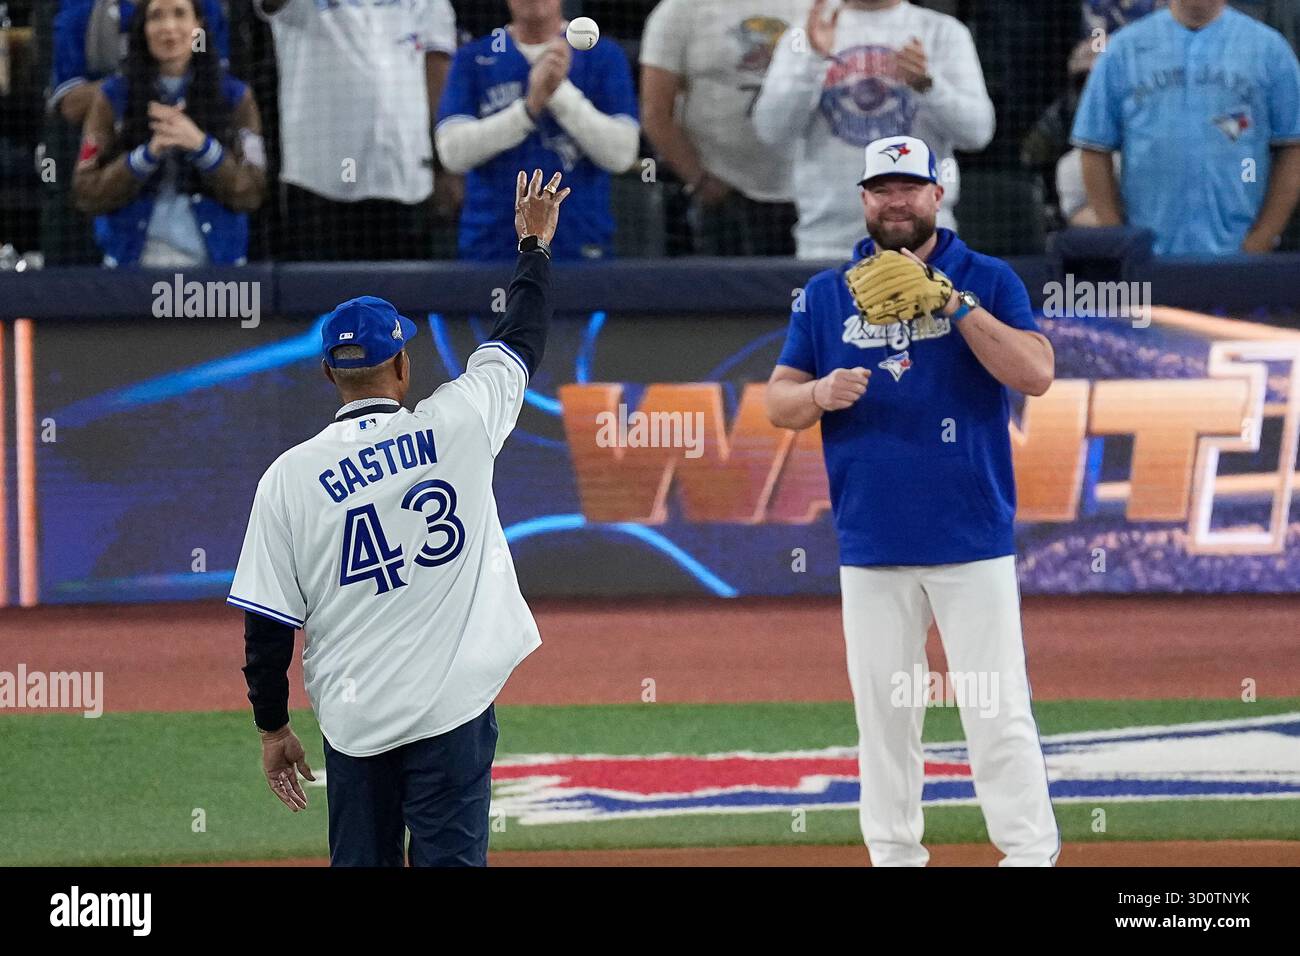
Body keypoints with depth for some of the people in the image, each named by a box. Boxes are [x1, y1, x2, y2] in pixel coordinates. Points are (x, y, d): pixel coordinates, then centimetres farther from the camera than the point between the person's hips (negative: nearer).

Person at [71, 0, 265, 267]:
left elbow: (249, 195, -2)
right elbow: (86, 195, -3)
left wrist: (201, 144, -17)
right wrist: (149, 153, -17)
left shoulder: (234, 96, 4)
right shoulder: (114, 96, 3)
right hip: (133, 264, 0)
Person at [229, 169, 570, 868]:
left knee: (360, 864, 8)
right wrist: (534, 245, 30)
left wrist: (273, 728, 11)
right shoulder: (456, 425, -4)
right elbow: (521, 338, 13)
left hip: (352, 723, 1)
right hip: (452, 707, -1)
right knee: (449, 862, -1)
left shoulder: (289, 475, -2)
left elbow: (265, 624, 0)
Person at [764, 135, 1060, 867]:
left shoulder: (987, 281, 2)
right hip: (871, 548, 3)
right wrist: (822, 394, -14)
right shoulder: (827, 296, 9)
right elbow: (778, 401, 9)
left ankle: (1032, 854, -2)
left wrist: (951, 303, -18)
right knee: (882, 714, 5)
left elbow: (1036, 374, -11)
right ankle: (894, 856, 12)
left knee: (998, 712, -5)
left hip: (973, 541, -3)